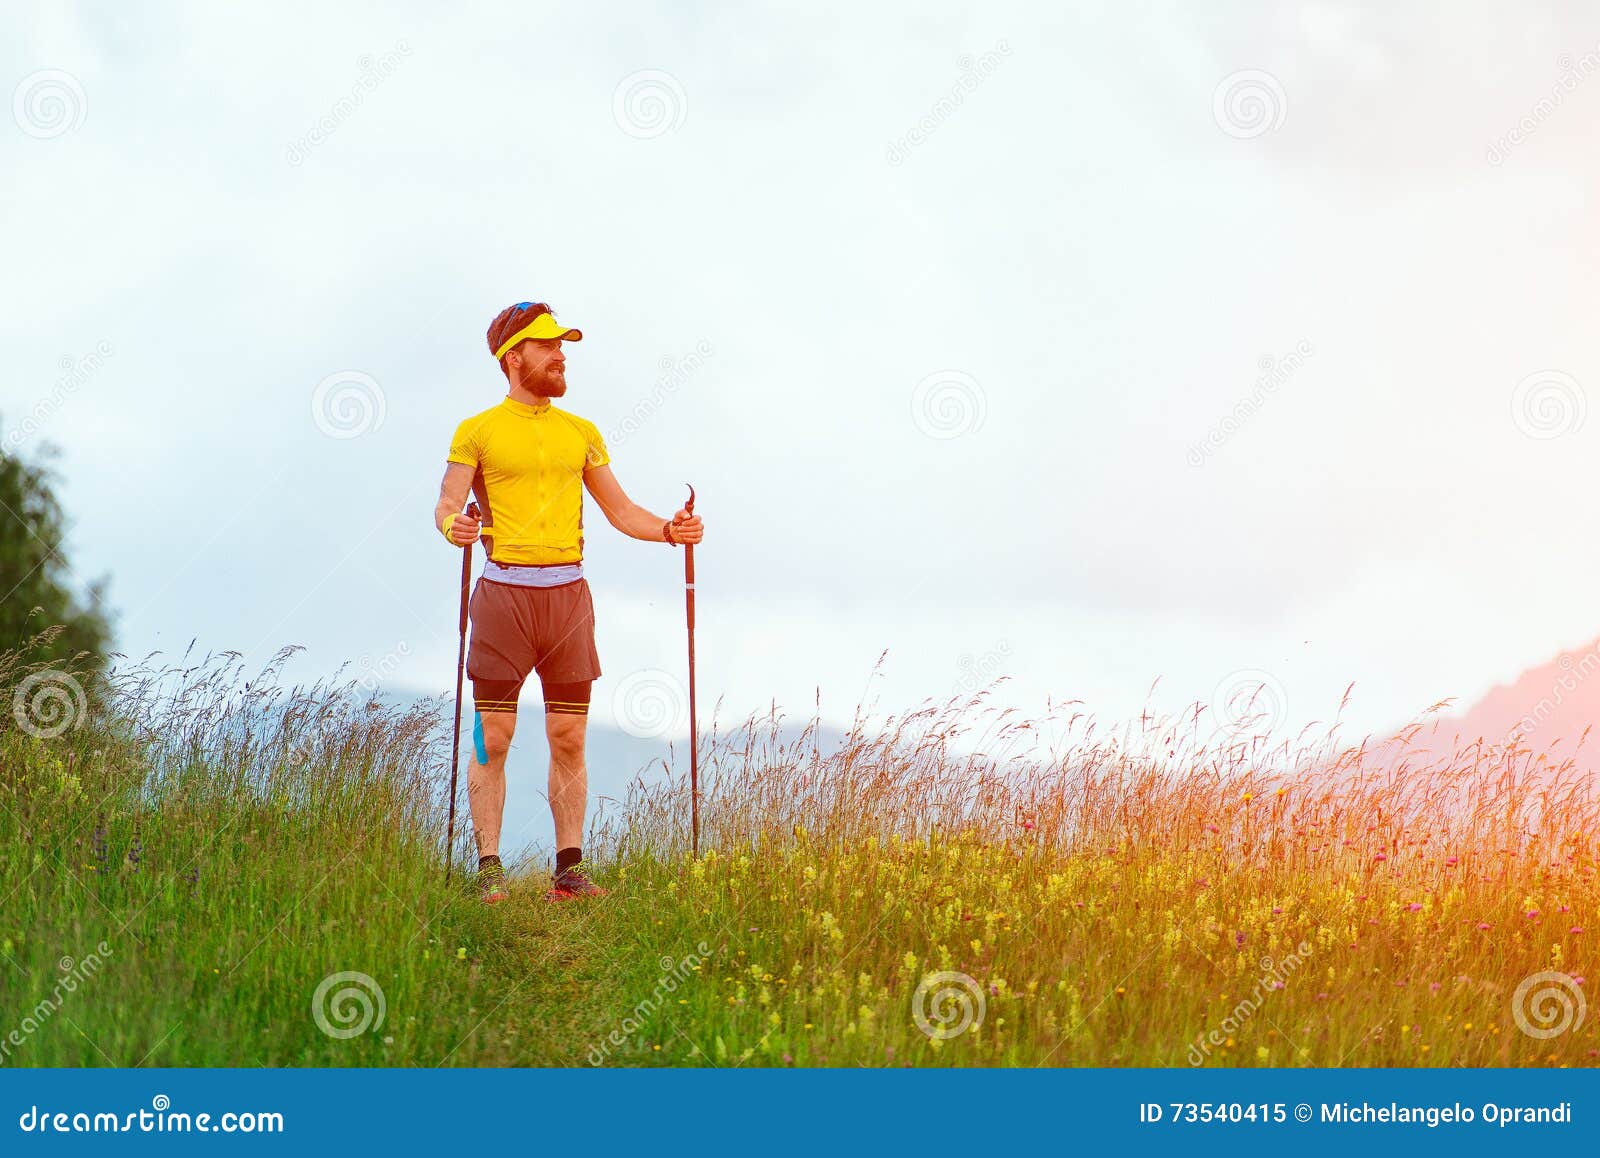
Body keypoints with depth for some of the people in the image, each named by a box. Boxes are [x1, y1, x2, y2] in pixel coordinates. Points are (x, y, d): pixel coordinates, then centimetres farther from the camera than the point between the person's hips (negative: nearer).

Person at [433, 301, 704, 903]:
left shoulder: (582, 433, 15)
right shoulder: (478, 431, 3)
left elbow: (620, 510, 18)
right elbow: (447, 505, -4)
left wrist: (667, 530, 0)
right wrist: (453, 526, -26)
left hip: (568, 592, 4)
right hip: (504, 592, -4)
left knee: (569, 740, 3)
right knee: (493, 738, -3)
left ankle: (570, 868, 7)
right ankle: (489, 869, 1)